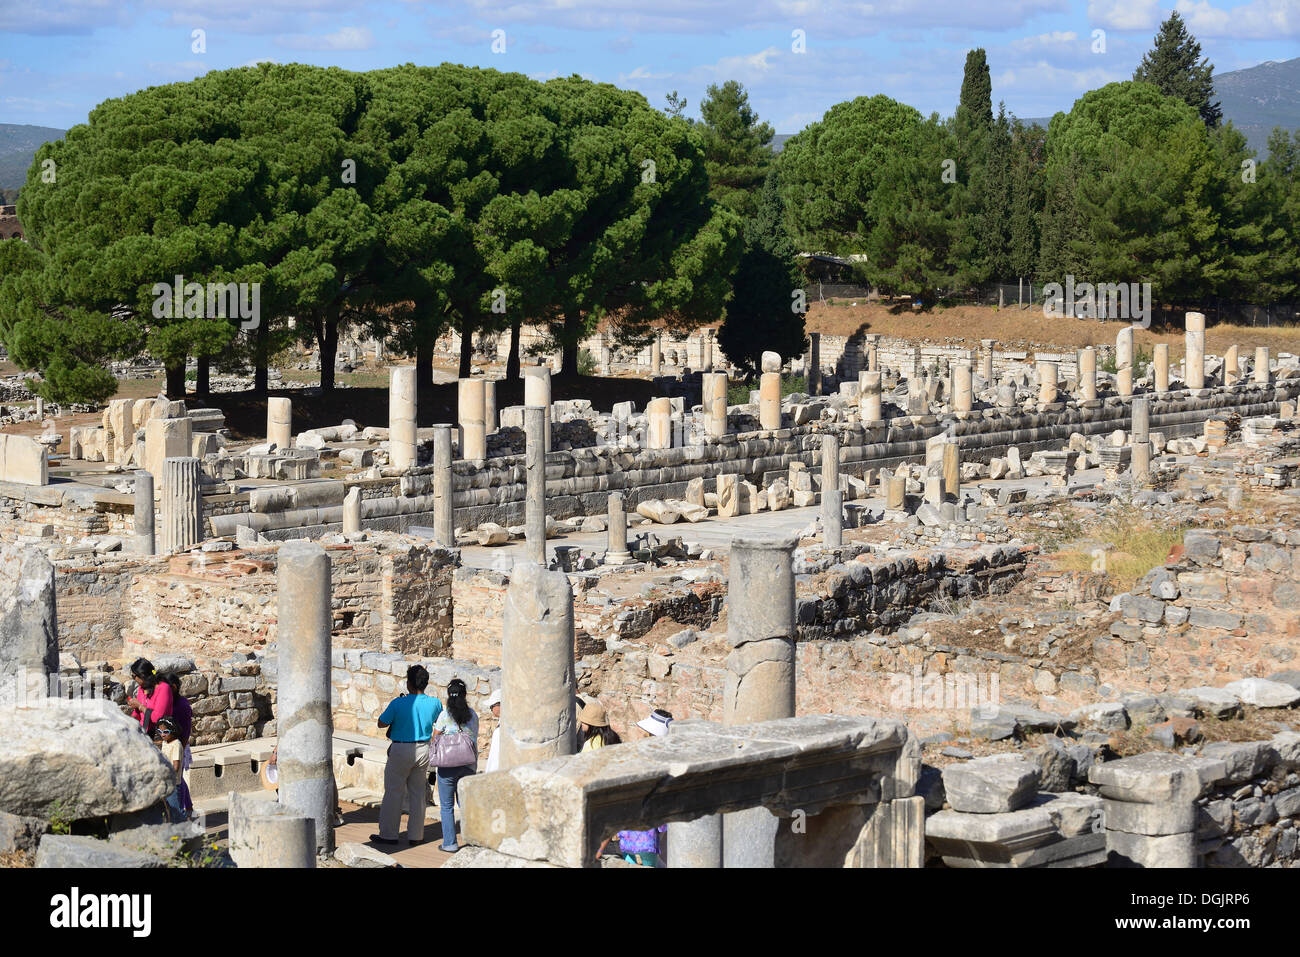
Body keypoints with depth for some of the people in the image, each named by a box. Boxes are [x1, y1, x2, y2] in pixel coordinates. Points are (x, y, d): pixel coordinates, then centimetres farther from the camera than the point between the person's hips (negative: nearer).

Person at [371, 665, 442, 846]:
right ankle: (415, 835, 16)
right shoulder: (435, 703, -5)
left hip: (401, 750, -4)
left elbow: (382, 723, -3)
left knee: (393, 792, 6)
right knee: (418, 793, 12)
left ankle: (388, 834, 9)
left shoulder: (398, 704, -16)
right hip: (423, 749, 4)